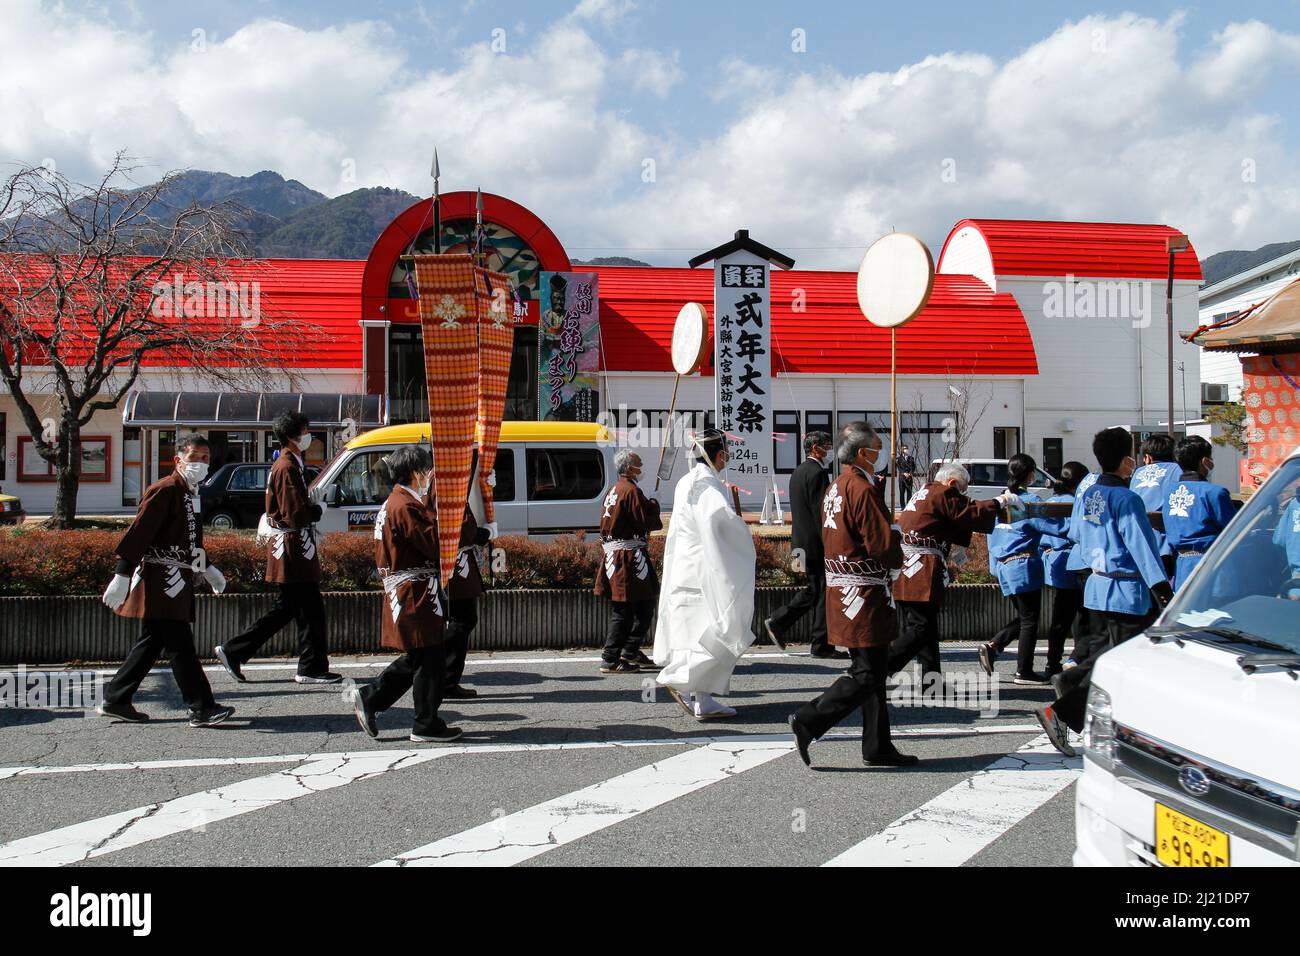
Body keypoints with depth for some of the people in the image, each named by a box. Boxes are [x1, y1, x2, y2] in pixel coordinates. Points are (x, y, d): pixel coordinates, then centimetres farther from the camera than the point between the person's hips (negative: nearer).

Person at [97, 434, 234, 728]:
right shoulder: (165, 490, -13)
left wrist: (208, 568, 32)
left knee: (151, 643, 14)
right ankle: (202, 709, -6)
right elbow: (139, 532, -18)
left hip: (177, 582, 10)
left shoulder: (191, 493, 16)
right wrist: (122, 574, -22)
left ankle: (115, 701, 22)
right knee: (180, 646, -8)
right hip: (161, 581, -10)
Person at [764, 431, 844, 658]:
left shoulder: (798, 472, 15)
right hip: (816, 544, -10)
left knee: (812, 590, 17)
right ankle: (820, 645, 2)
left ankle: (777, 622, 14)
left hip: (801, 542, 10)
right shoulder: (817, 473, -15)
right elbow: (820, 511, -20)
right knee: (822, 593, -3)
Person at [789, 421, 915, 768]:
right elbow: (883, 544, -21)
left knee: (873, 671, 14)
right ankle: (808, 722, -9)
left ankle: (878, 746, 18)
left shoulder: (835, 489, 15)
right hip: (866, 594, -10)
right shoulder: (863, 489, -16)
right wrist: (896, 534, 2)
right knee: (866, 675, -6)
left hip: (842, 590, 10)